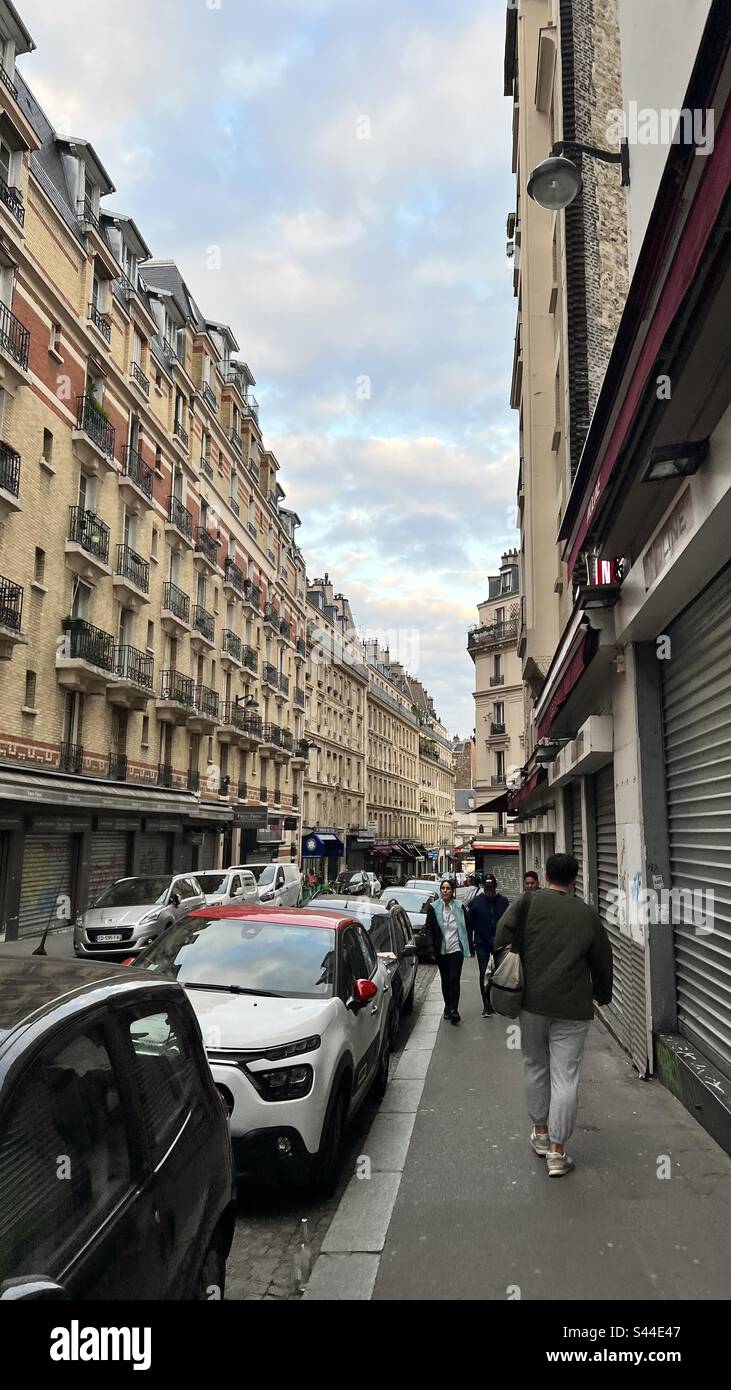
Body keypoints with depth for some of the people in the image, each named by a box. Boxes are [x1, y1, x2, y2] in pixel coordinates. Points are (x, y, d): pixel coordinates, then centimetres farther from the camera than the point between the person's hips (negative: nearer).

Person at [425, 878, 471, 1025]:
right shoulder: (433, 908, -2)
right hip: (441, 950, 2)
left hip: (456, 948, -1)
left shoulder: (459, 907, -1)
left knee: (454, 979, -9)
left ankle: (453, 1009, -7)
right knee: (445, 979, 13)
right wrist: (431, 950, -8)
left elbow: (465, 928, 4)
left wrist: (470, 948, 2)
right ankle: (448, 1006, 27)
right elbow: (429, 930, -2)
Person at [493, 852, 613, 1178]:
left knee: (535, 1069, 18)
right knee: (565, 1078, 4)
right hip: (572, 1009, 0)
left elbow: (502, 938, -9)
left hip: (531, 1002, 0)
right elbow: (602, 962, 12)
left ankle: (540, 1133, 31)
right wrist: (602, 995, 29)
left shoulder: (528, 901, -3)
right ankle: (557, 1151, 7)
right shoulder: (588, 915, 3)